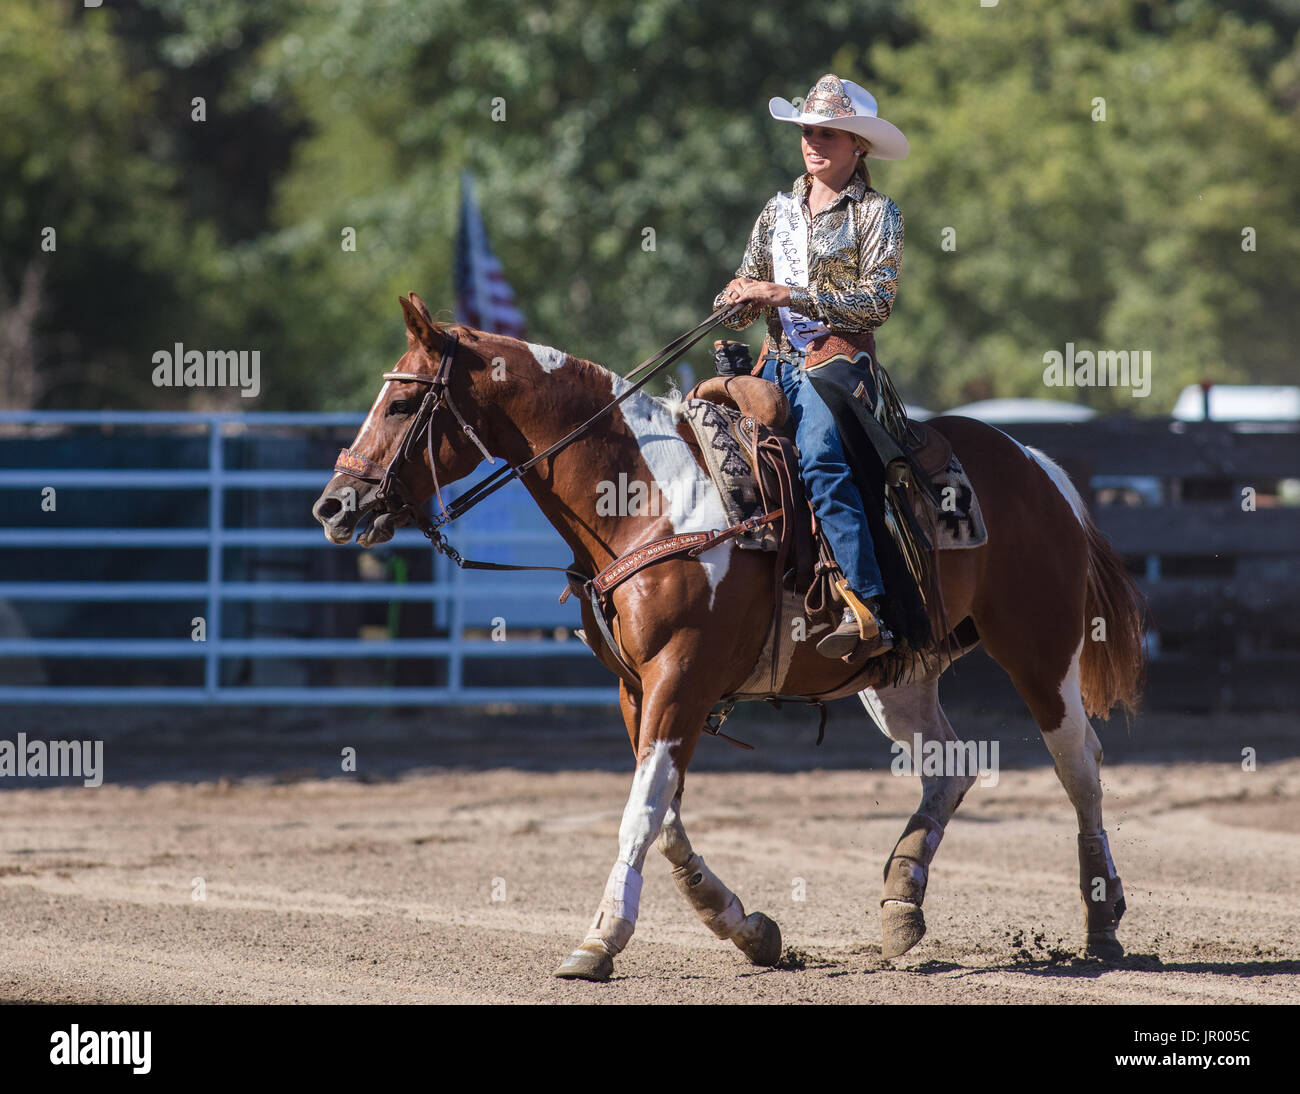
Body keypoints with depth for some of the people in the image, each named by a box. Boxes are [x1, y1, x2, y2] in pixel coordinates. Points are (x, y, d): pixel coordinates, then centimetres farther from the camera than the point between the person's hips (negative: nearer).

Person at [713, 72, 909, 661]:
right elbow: (747, 289, 22)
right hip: (778, 361, 7)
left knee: (820, 461, -30)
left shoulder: (876, 214, 2)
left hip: (838, 358, -7)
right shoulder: (778, 211, 19)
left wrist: (787, 294, -16)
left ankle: (867, 612, -40)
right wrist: (739, 301, -4)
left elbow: (876, 302, -9)